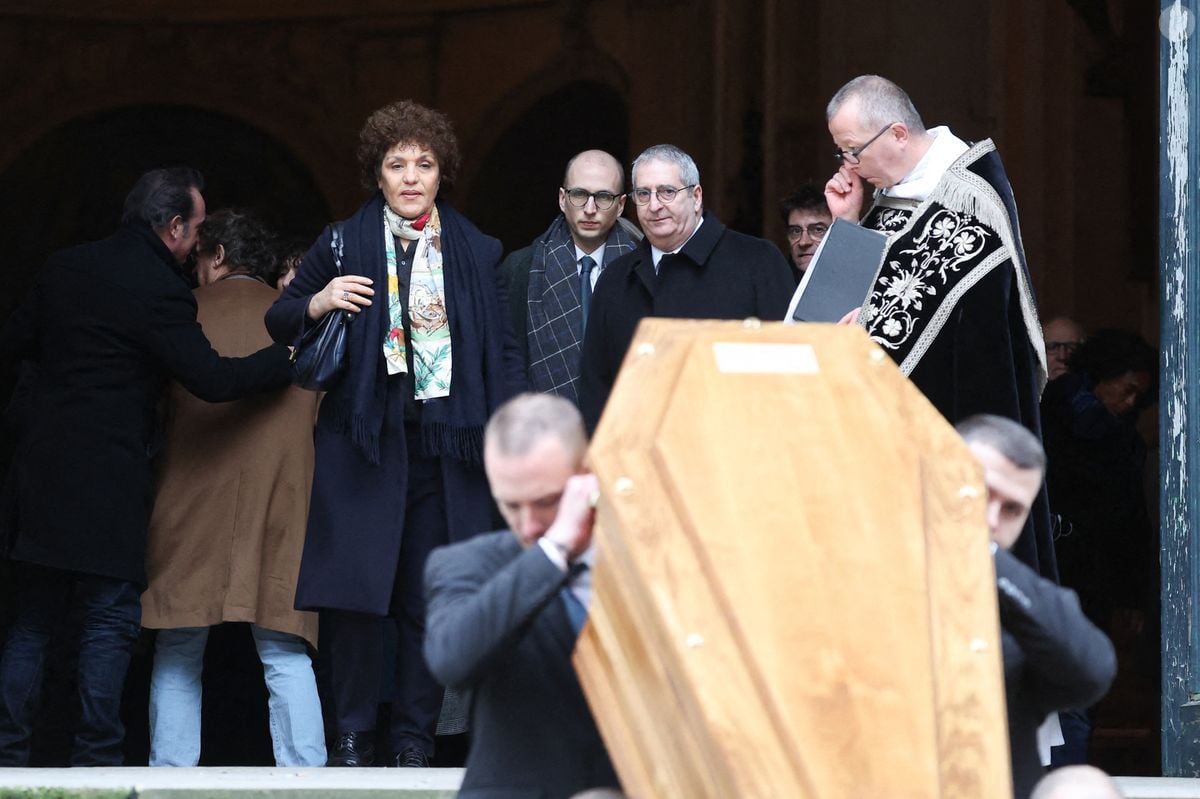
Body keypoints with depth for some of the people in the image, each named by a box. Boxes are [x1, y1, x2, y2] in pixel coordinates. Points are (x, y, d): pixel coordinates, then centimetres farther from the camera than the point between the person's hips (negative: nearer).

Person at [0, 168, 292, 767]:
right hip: (107, 480, -7)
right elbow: (211, 379, -15)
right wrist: (287, 356, -5)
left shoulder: (65, 268, 11)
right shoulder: (159, 290, -12)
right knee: (110, 621, -2)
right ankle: (95, 758, -4)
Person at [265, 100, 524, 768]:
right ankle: (354, 736, 4)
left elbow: (504, 351, 11)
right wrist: (320, 301, -8)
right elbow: (279, 322, 13)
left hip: (446, 447, 1)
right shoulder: (343, 244, 8)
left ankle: (415, 739, 10)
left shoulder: (477, 253, 11)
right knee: (357, 591, -6)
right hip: (363, 438, -1)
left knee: (430, 599, 1)